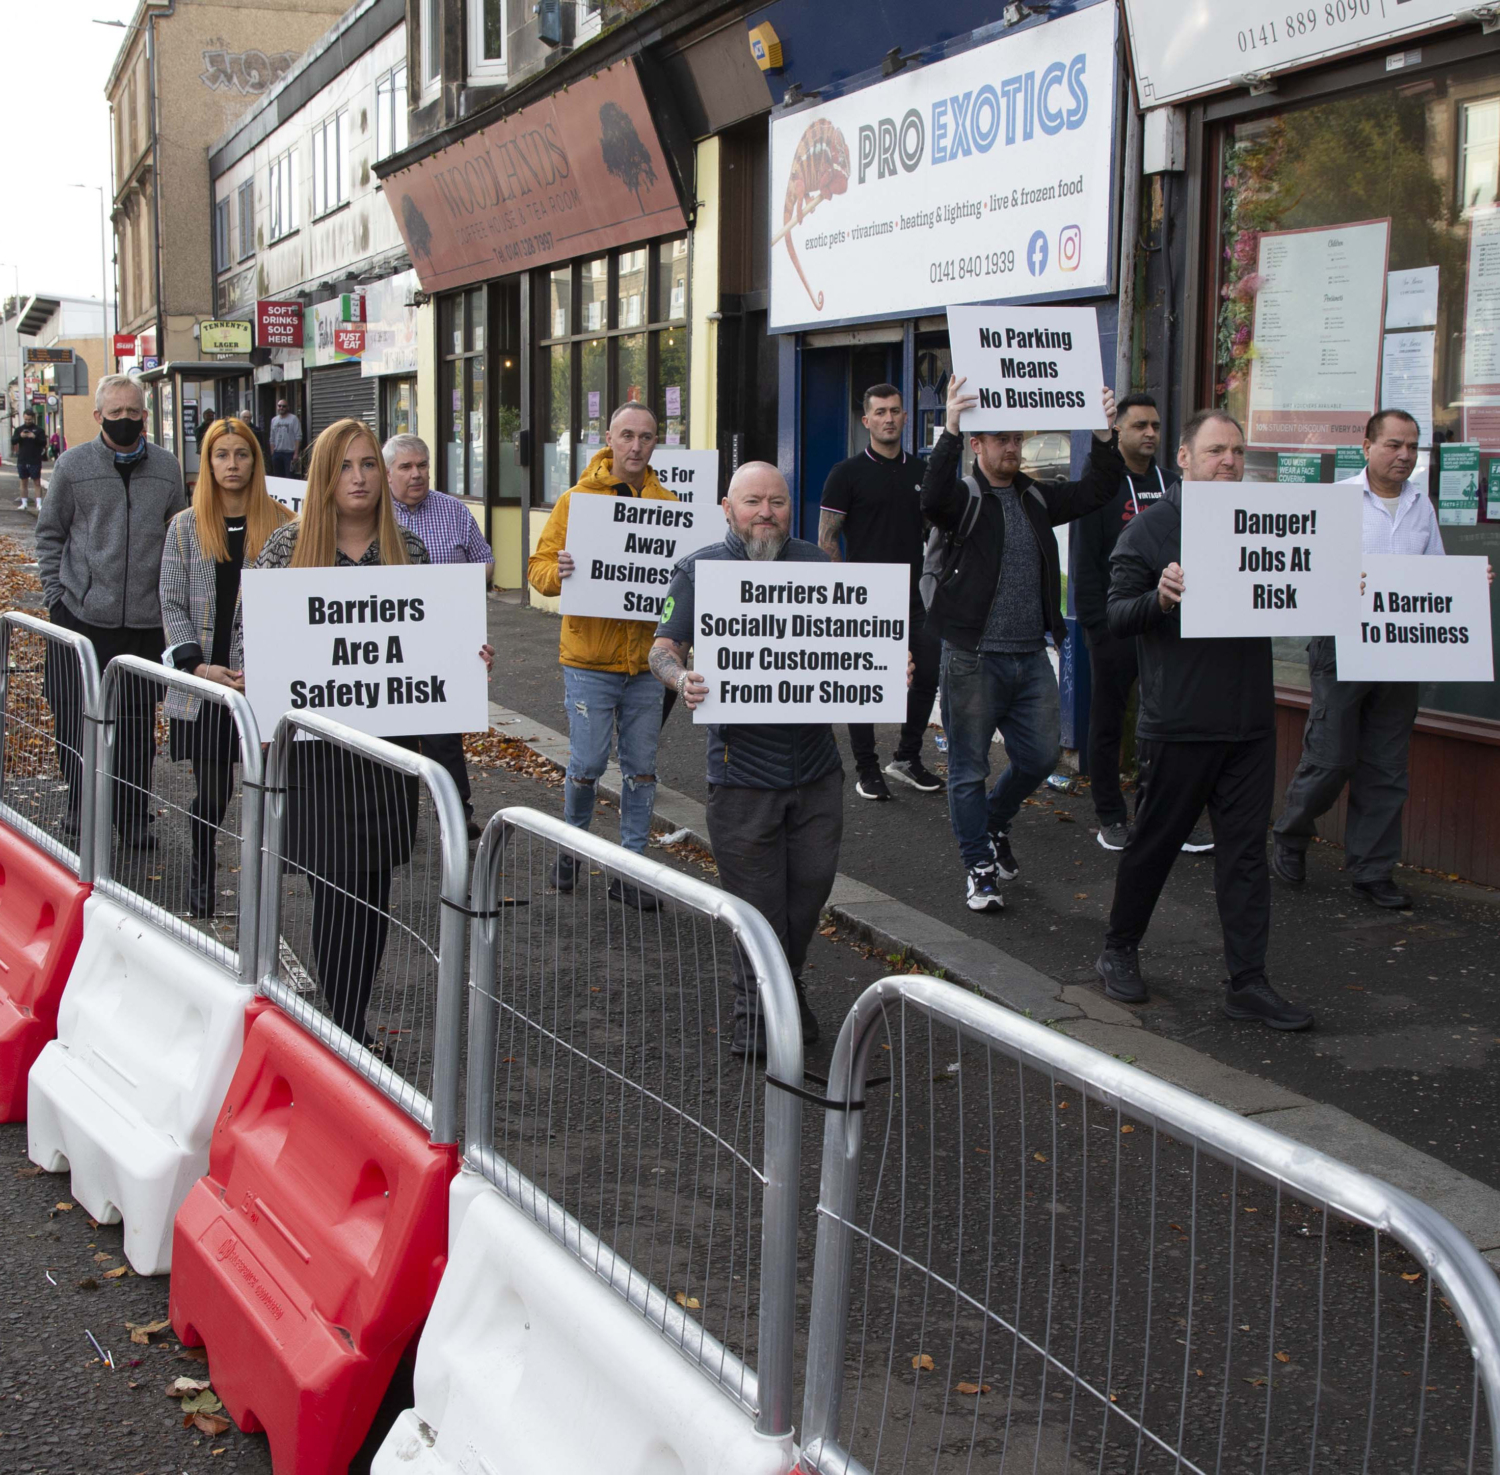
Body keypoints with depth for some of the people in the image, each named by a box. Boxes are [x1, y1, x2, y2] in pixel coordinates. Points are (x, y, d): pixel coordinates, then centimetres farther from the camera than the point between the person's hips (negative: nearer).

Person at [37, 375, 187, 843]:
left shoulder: (166, 467, 6)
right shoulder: (74, 465, 1)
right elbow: (49, 533, 9)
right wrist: (56, 591, 0)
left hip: (146, 620, 1)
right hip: (81, 616, -1)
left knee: (138, 725, 5)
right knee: (78, 721, 3)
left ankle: (133, 817, 17)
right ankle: (82, 809, 19)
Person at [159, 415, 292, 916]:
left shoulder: (283, 527, 1)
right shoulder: (185, 527, 6)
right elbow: (173, 605, 5)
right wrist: (198, 665, -7)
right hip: (201, 688, 1)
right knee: (210, 790, 5)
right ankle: (202, 885, 23)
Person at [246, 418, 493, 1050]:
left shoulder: (408, 548, 7)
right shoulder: (289, 543, 1)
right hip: (312, 742, -2)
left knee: (372, 884, 5)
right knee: (334, 880, -6)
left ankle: (349, 1028, 17)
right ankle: (343, 1035, 3)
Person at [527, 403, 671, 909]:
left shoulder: (668, 505, 6)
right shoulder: (578, 499, -1)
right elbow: (539, 567, -1)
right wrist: (559, 572, -23)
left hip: (647, 662, 3)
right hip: (589, 658, -2)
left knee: (641, 768, 6)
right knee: (587, 763, 0)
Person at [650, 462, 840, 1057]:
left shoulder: (816, 564, 10)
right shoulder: (698, 570, 0)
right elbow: (663, 646, -3)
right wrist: (680, 678, -26)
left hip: (815, 760, 3)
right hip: (742, 766, -3)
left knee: (812, 881, 10)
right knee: (754, 899, 2)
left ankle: (788, 987, 34)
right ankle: (755, 1012, 18)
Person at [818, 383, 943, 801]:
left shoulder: (920, 472, 11)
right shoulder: (847, 473, -3)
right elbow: (826, 540, -5)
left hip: (913, 598, 5)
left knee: (928, 675, 5)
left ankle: (907, 758, 22)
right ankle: (867, 770, 12)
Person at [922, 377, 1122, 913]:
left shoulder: (1036, 498, 13)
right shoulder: (963, 498, -6)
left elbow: (1095, 491, 8)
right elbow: (932, 499, -28)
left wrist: (1104, 436, -7)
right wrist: (948, 430, -39)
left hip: (1031, 657, 6)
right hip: (973, 657, -6)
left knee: (1040, 757, 12)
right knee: (970, 768, 4)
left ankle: (995, 822, 39)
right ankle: (979, 867, 16)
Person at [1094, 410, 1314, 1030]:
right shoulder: (1151, 528, -4)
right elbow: (1116, 617, -9)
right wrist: (1161, 598, -28)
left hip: (1250, 721, 4)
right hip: (1177, 723, -4)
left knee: (1245, 850, 4)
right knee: (1153, 842, 8)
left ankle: (1247, 982, 8)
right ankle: (1119, 951, 27)